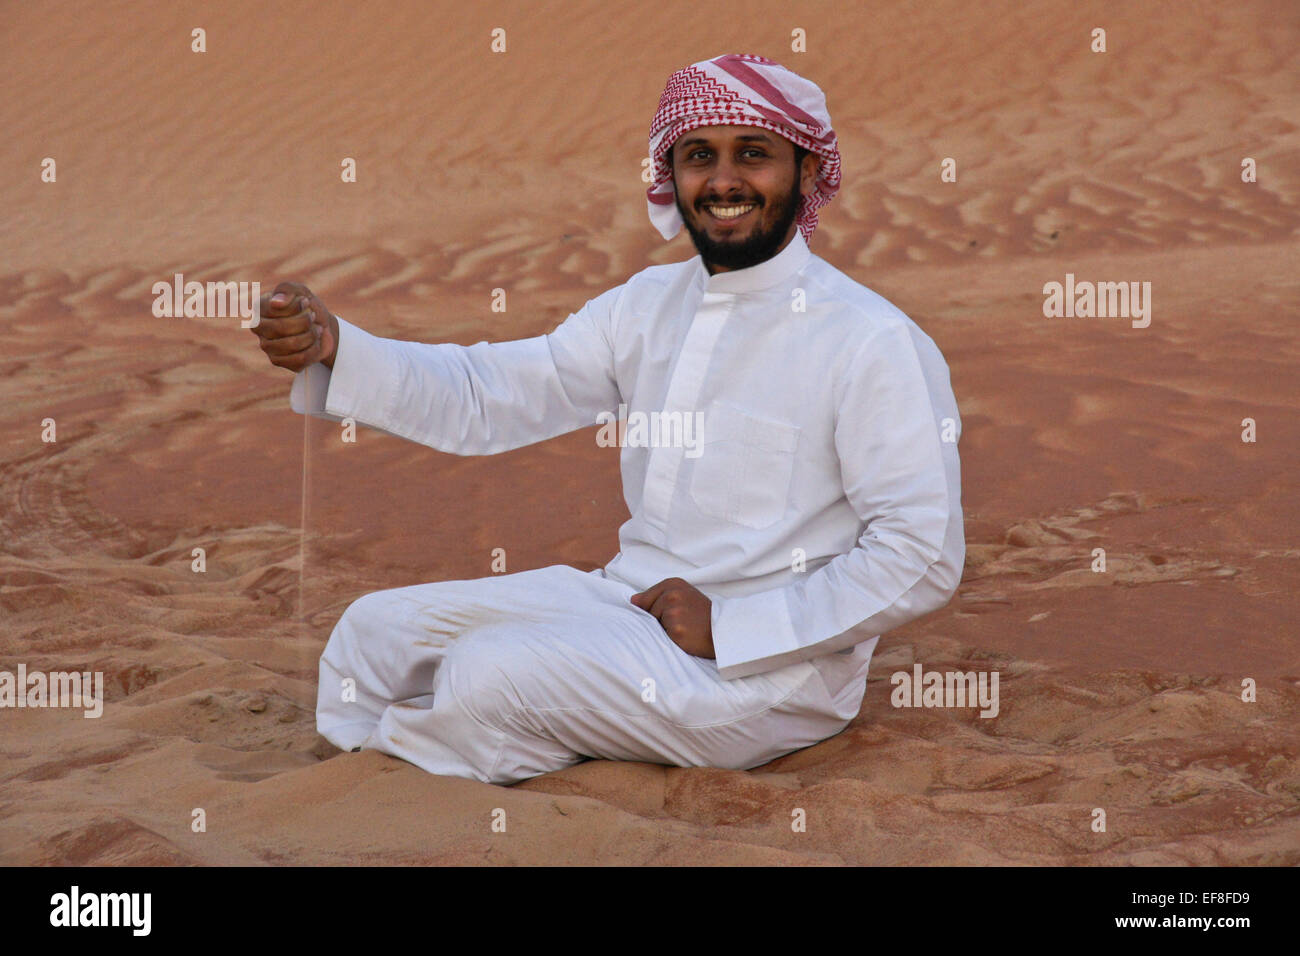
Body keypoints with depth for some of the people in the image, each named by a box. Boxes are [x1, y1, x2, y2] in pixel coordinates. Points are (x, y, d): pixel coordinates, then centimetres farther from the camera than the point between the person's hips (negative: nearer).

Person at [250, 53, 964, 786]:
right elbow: (484, 400, 6)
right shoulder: (649, 306, 9)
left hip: (765, 667, -7)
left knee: (486, 676, -24)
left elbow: (924, 558, -17)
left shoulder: (872, 344, -14)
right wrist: (331, 347, -11)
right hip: (626, 595, 8)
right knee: (378, 630, 2)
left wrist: (727, 626, -19)